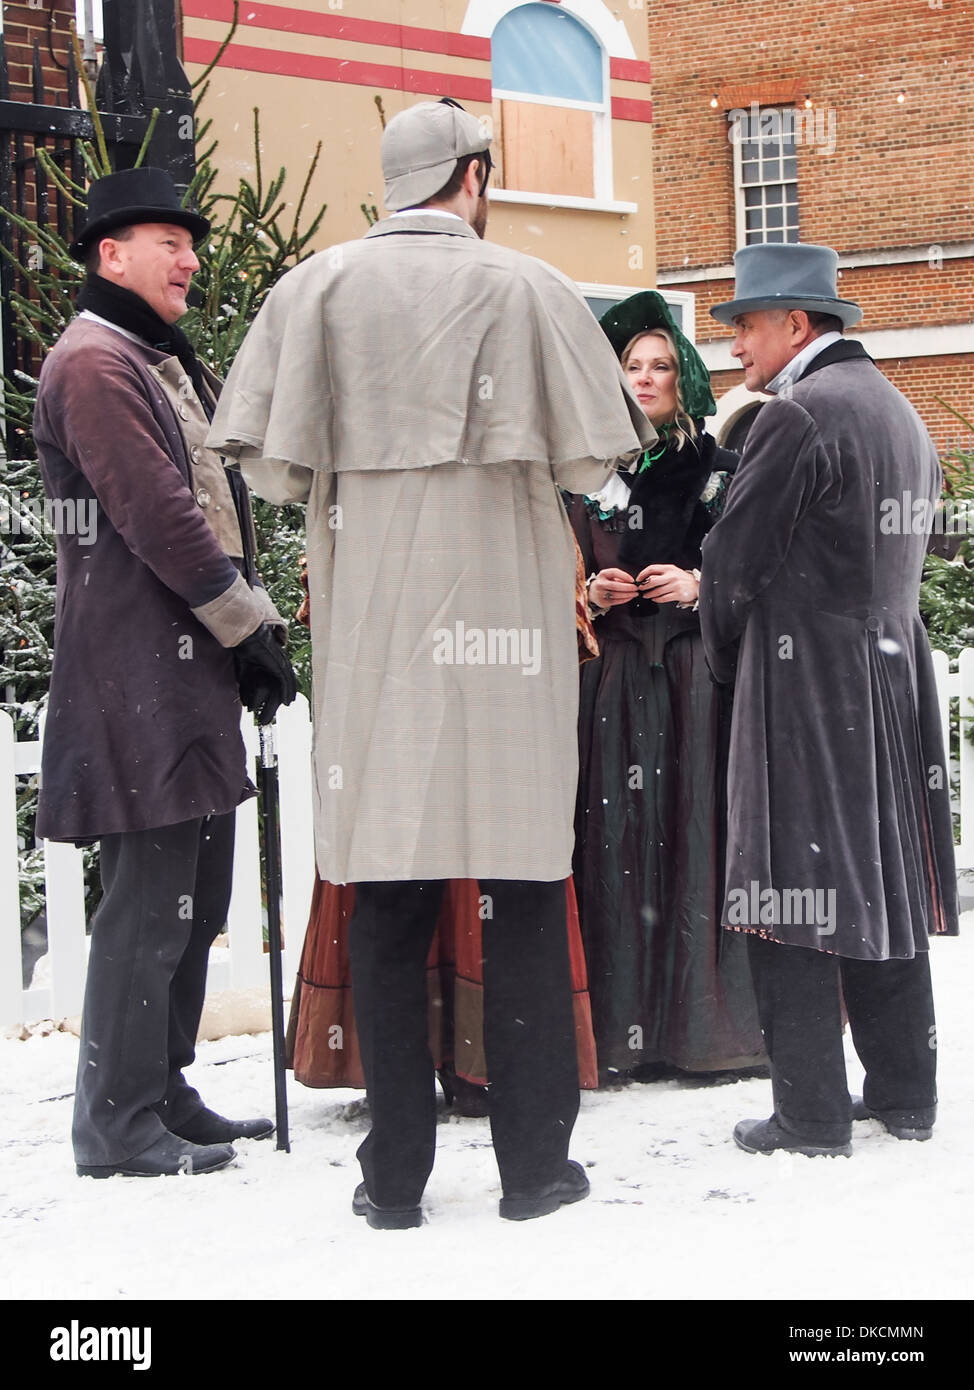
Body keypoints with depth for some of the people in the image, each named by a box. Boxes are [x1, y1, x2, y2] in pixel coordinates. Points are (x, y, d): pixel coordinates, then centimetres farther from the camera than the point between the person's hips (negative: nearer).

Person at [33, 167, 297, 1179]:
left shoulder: (169, 365, 23)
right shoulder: (93, 364, -10)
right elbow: (156, 517, -18)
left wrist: (247, 627, 12)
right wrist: (247, 624, -12)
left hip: (191, 670, 10)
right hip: (137, 674, -10)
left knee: (193, 896, 13)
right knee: (151, 896, -8)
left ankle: (162, 1094, 23)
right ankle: (118, 1124, -1)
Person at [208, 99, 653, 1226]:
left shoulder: (315, 288, 3)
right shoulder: (527, 288, -3)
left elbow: (269, 466, 0)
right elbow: (591, 463, -2)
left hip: (367, 625, 2)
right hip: (503, 619, -2)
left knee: (384, 893, 6)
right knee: (521, 888, 6)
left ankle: (394, 1174, 9)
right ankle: (533, 1163, 11)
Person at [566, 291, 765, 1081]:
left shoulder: (719, 469, 8)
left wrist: (699, 586, -12)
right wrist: (593, 592, -2)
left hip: (699, 671, -2)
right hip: (615, 675, 2)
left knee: (698, 830, -7)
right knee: (621, 833, -4)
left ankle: (711, 1022, 0)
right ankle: (626, 1029, -2)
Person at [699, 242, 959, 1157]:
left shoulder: (800, 414, -14)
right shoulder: (899, 412, 15)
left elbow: (734, 561, -12)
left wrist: (723, 656, 6)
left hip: (802, 687, -9)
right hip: (892, 672, 9)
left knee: (793, 891, -4)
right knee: (883, 882, 13)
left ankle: (811, 1115, -2)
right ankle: (904, 1092, 20)